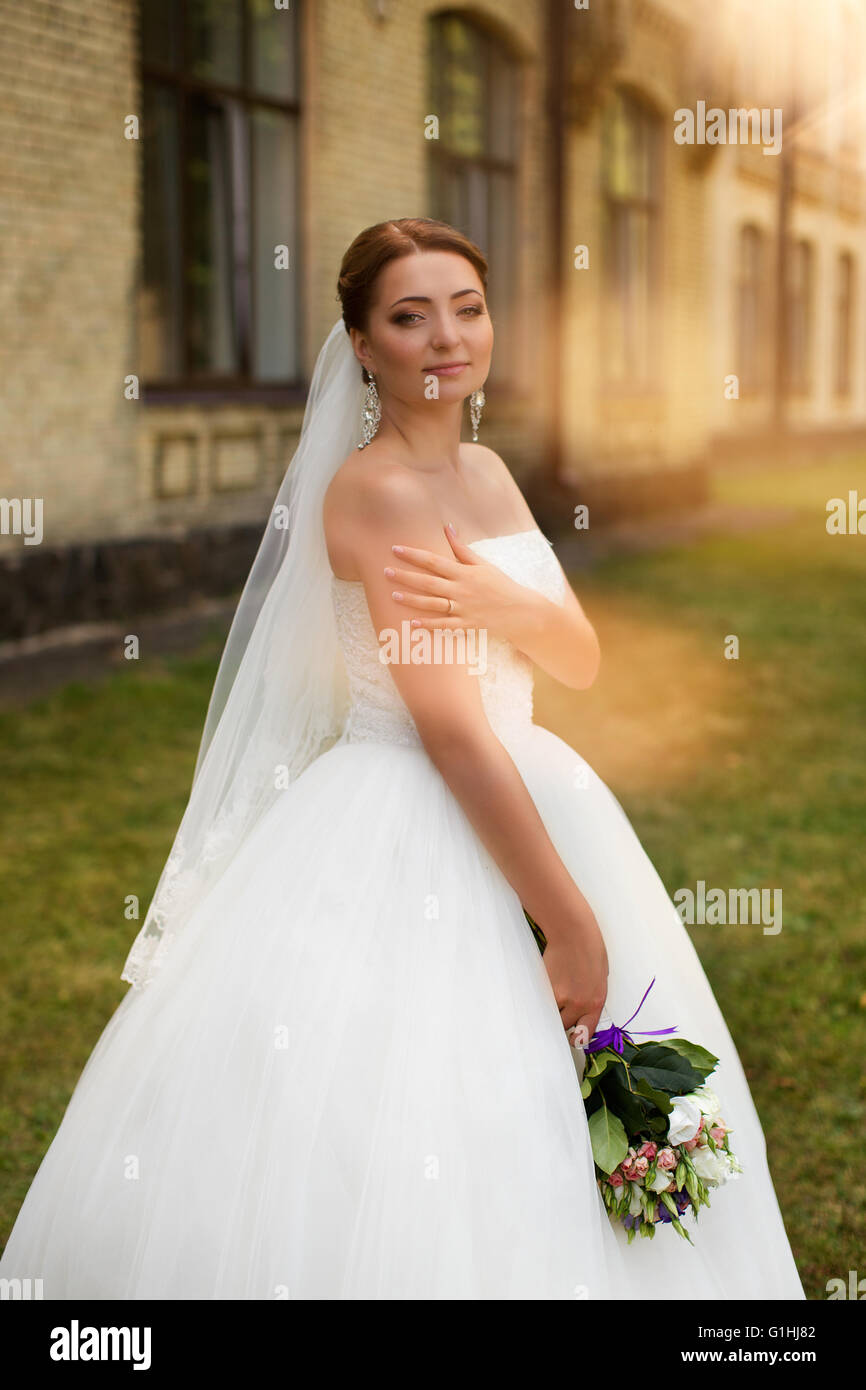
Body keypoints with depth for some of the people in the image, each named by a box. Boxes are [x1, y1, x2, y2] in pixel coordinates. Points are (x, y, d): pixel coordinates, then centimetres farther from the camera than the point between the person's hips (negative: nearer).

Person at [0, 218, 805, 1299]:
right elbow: (453, 735, -21)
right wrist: (573, 923, -20)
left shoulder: (487, 472, 9)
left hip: (522, 801, 8)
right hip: (404, 838, -8)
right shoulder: (376, 489, -16)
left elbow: (582, 661, 6)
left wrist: (507, 604, -17)